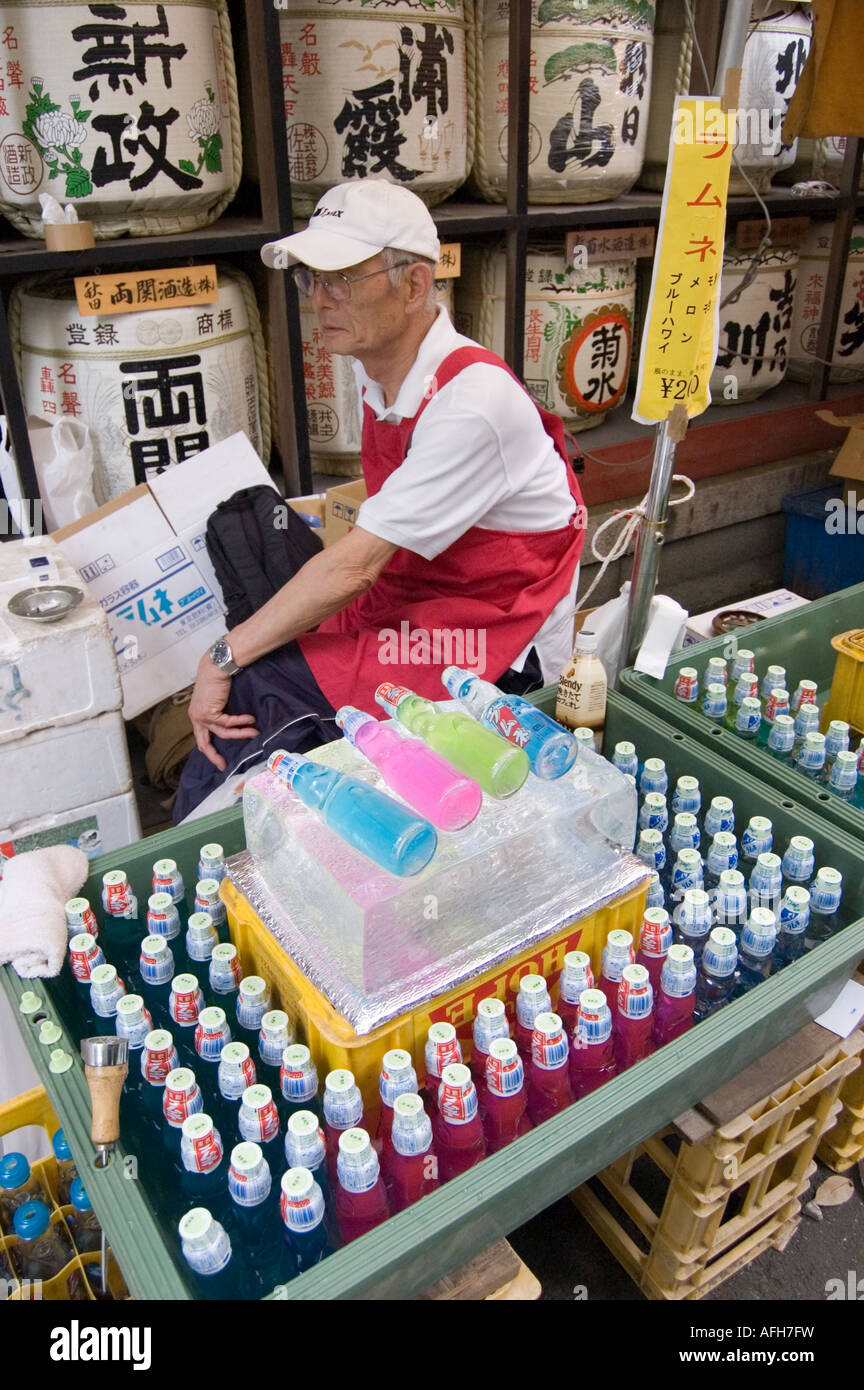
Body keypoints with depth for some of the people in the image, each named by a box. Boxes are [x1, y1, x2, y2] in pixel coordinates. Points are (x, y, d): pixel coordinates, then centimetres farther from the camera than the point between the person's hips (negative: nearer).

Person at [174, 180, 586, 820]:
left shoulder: (472, 398, -25)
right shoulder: (378, 370, 3)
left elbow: (357, 565, -26)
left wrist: (224, 659, -18)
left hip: (500, 658, -8)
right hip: (408, 608, 8)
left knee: (247, 692, -20)